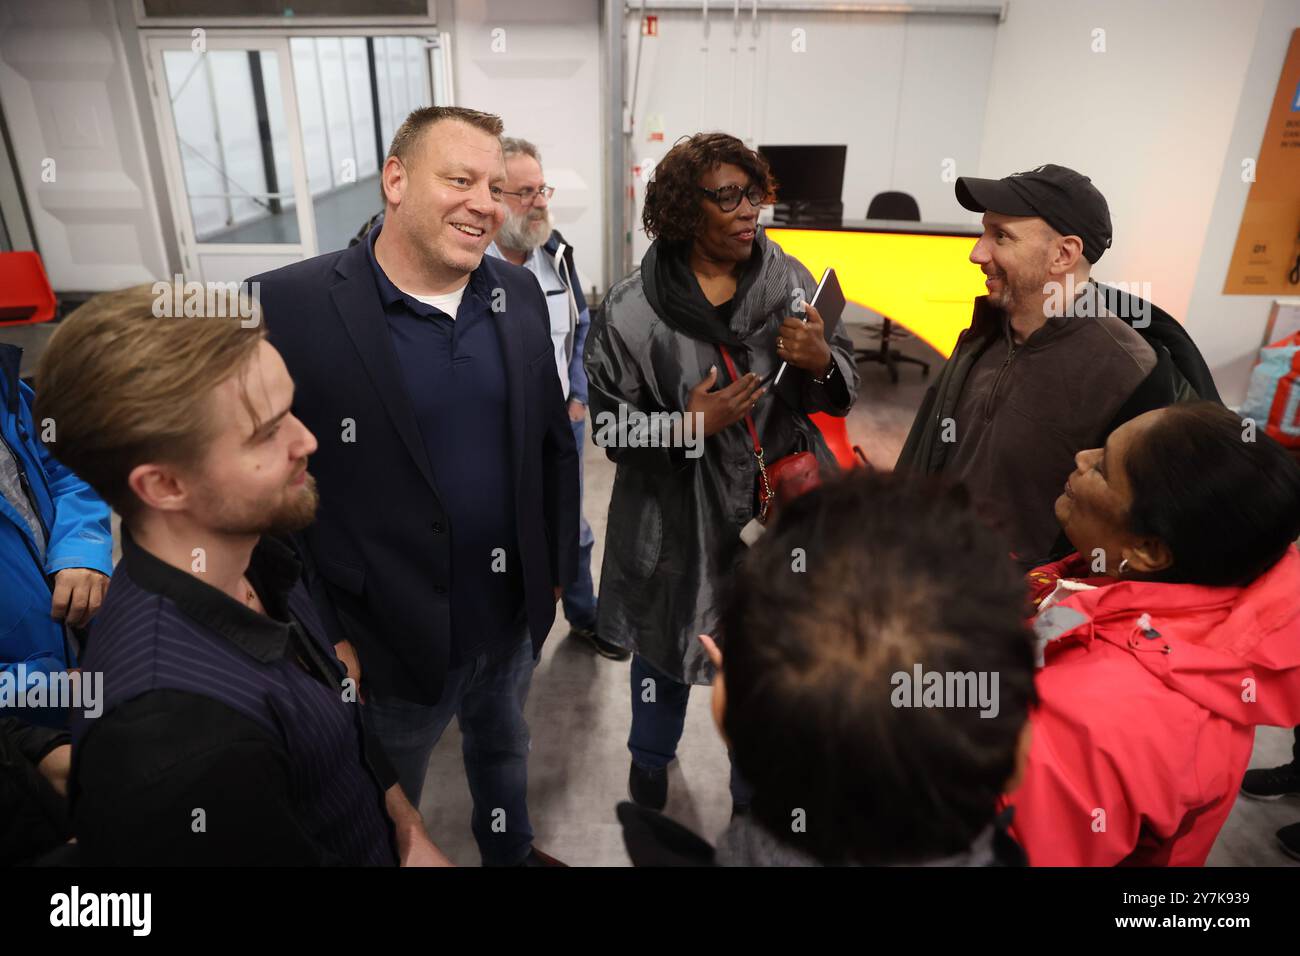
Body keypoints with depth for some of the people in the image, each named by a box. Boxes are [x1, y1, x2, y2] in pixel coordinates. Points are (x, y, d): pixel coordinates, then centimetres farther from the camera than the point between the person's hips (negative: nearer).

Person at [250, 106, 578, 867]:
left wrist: (556, 569, 8)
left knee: (505, 751, 32)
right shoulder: (289, 307, -18)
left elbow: (554, 442, 5)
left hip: (517, 619, 5)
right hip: (389, 642, -4)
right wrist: (321, 637, -11)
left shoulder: (520, 294, -2)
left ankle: (512, 851, 60)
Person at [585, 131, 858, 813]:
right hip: (677, 521, -1)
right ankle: (651, 759, 55)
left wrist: (821, 363, -20)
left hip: (778, 509, 2)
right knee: (667, 645, 21)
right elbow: (611, 428, -7)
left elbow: (840, 395, 2)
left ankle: (754, 797, 47)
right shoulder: (631, 311, -12)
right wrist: (685, 428, -24)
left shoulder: (790, 281, -4)